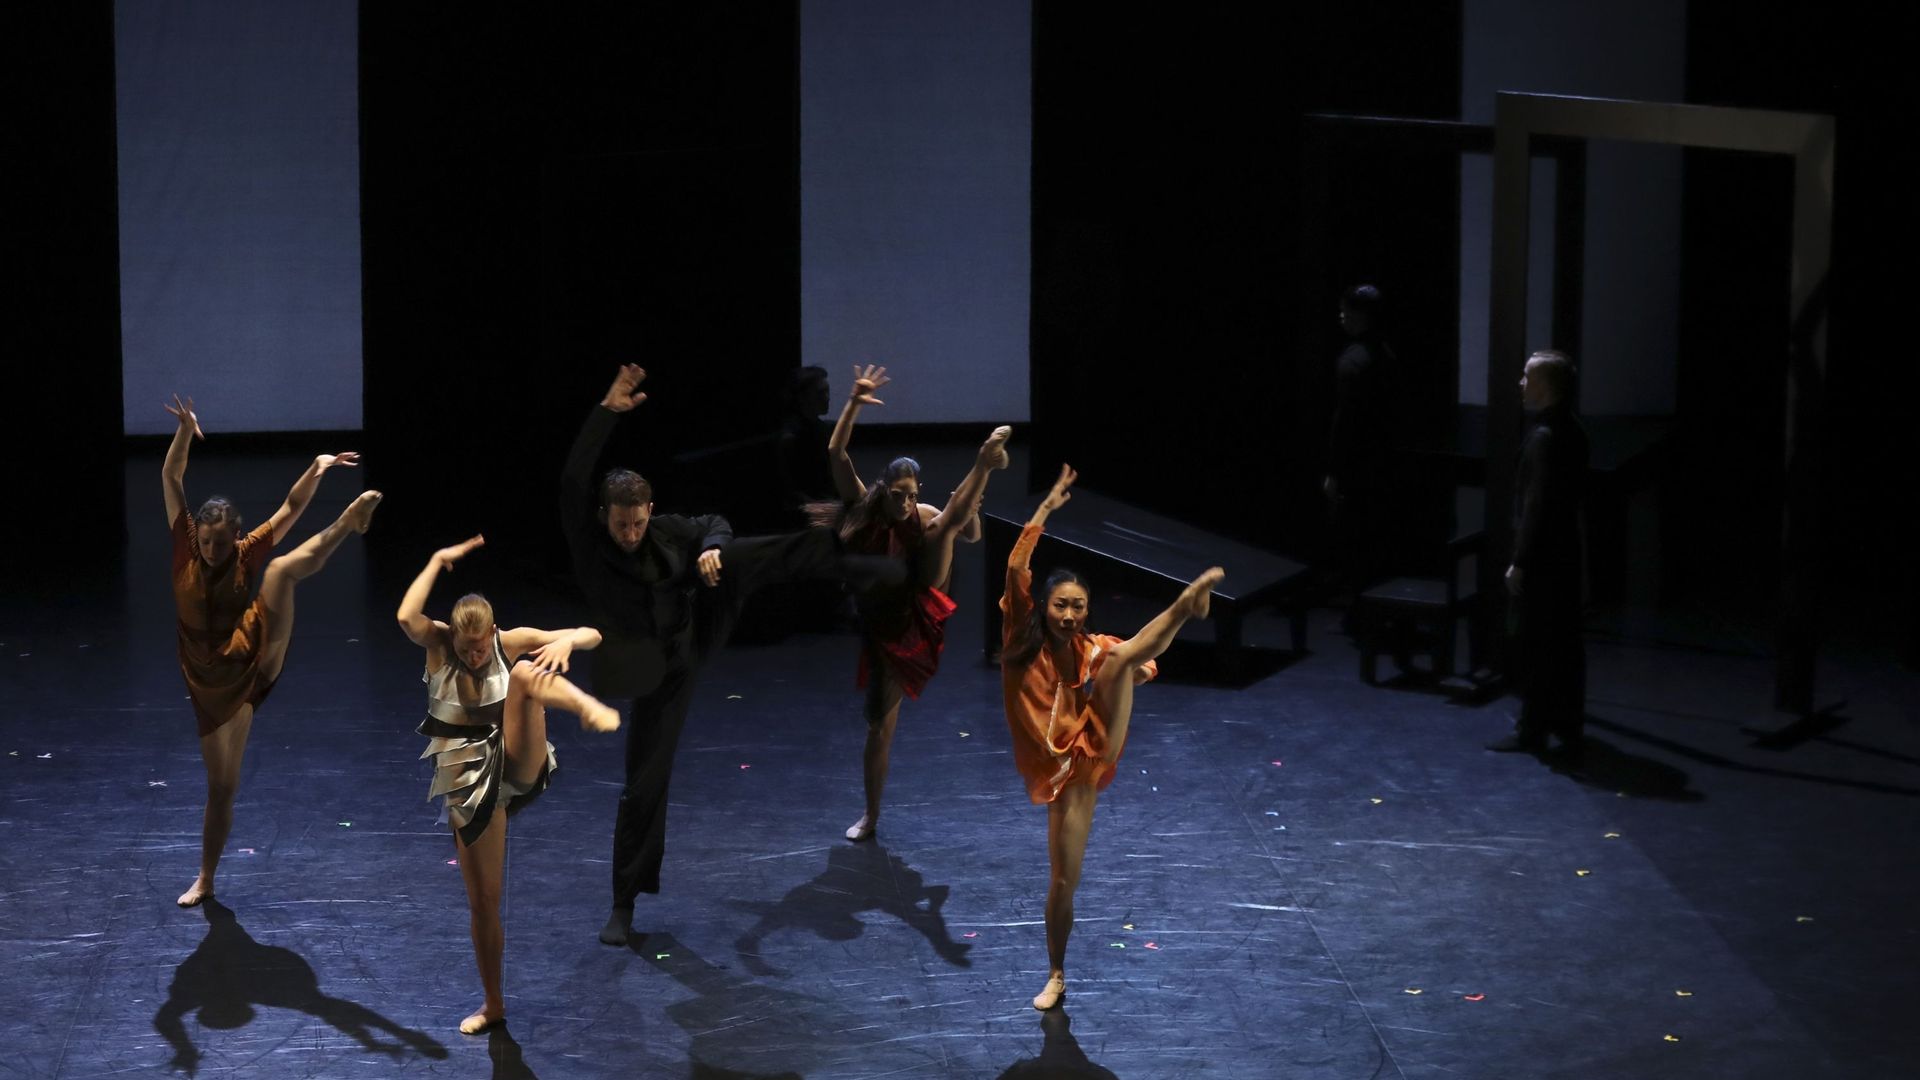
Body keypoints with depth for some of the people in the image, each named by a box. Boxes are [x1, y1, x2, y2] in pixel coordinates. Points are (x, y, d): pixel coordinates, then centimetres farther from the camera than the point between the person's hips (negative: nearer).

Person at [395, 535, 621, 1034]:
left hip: (516, 763, -2)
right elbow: (406, 617, -29)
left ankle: (590, 709, -60)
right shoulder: (437, 643, -6)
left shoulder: (512, 642, -6)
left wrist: (566, 641, -34)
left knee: (525, 674, -28)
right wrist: (438, 561, -22)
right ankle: (493, 1003, 23)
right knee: (482, 899, 5)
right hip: (470, 781, 2)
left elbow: (592, 636, -12)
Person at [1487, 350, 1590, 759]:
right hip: (1564, 549, 9)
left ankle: (1533, 729, 4)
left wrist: (1519, 561, -18)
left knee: (1534, 644, -1)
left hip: (1542, 555, -9)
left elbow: (1536, 505, -23)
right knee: (1563, 640, 14)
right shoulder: (1571, 430, 8)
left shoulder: (1544, 437, -22)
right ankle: (1566, 721, 22)